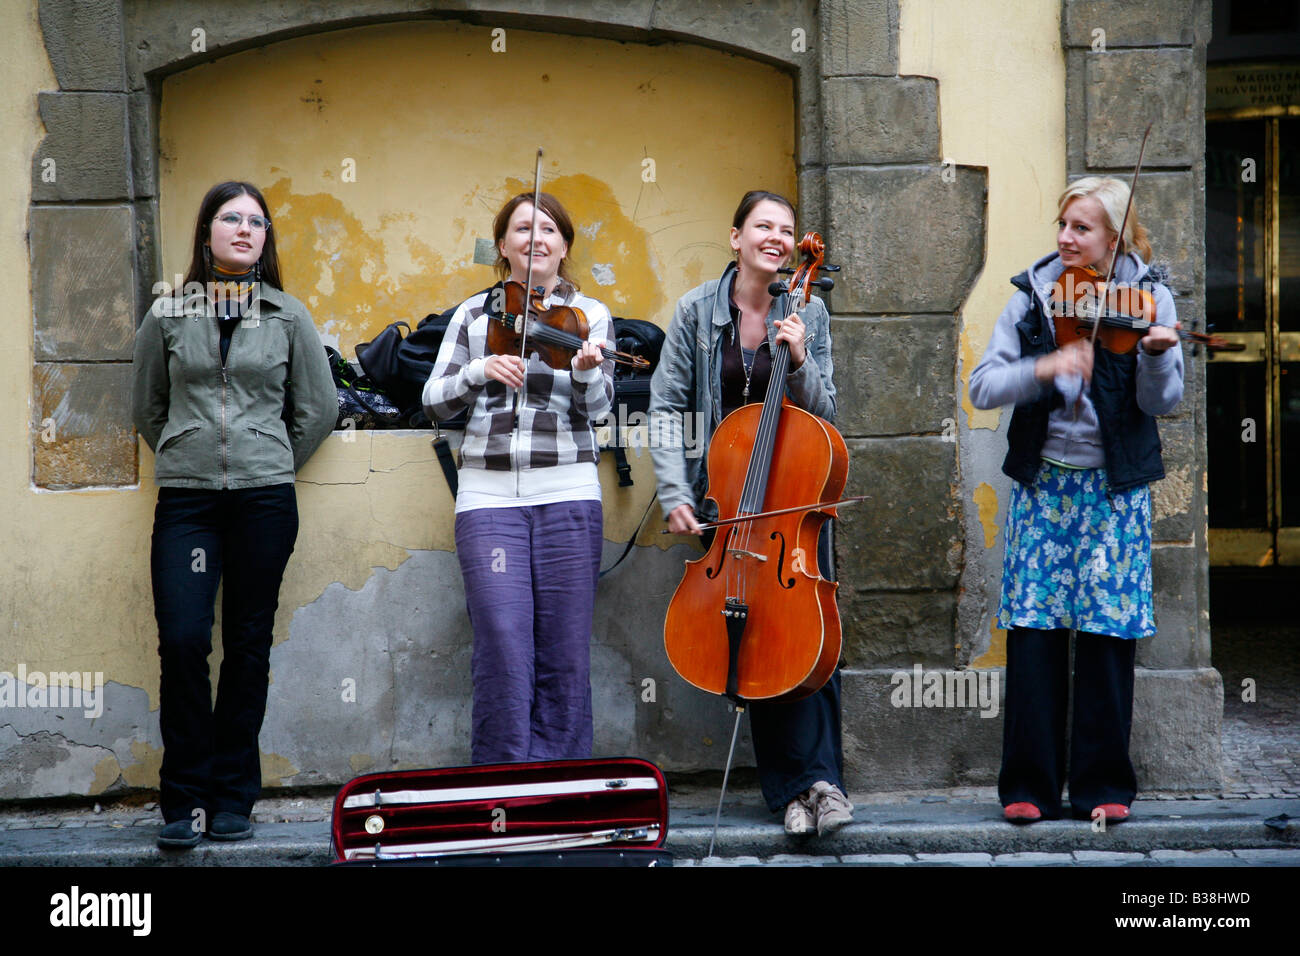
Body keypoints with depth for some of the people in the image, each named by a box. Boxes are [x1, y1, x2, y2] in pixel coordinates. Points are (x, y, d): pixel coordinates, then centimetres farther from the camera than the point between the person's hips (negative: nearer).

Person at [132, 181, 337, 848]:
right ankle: (185, 800, 2)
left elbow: (318, 409, 12)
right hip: (185, 499, 0)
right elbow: (146, 408, 17)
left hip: (264, 499, 0)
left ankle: (233, 799, 14)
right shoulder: (168, 315, 7)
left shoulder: (288, 316, 6)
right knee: (182, 642, -10)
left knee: (248, 646, 4)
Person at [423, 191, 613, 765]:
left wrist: (586, 369, -24)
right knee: (503, 652, -8)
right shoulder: (474, 314, 12)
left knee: (564, 659, 1)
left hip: (566, 496, 0)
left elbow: (597, 406, -3)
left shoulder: (587, 314, 9)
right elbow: (434, 402, 6)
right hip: (489, 496, 0)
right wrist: (478, 371, -12)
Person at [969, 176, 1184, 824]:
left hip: (1114, 486, -1)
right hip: (1043, 481, 1)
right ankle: (1030, 784, 7)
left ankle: (1104, 786, 10)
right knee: (1033, 628, -2)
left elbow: (1160, 403, -8)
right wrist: (1042, 368, -22)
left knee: (1107, 630, -1)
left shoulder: (1146, 297, -1)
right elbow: (982, 386, -6)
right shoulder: (1032, 296, 3)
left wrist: (1157, 355, -28)